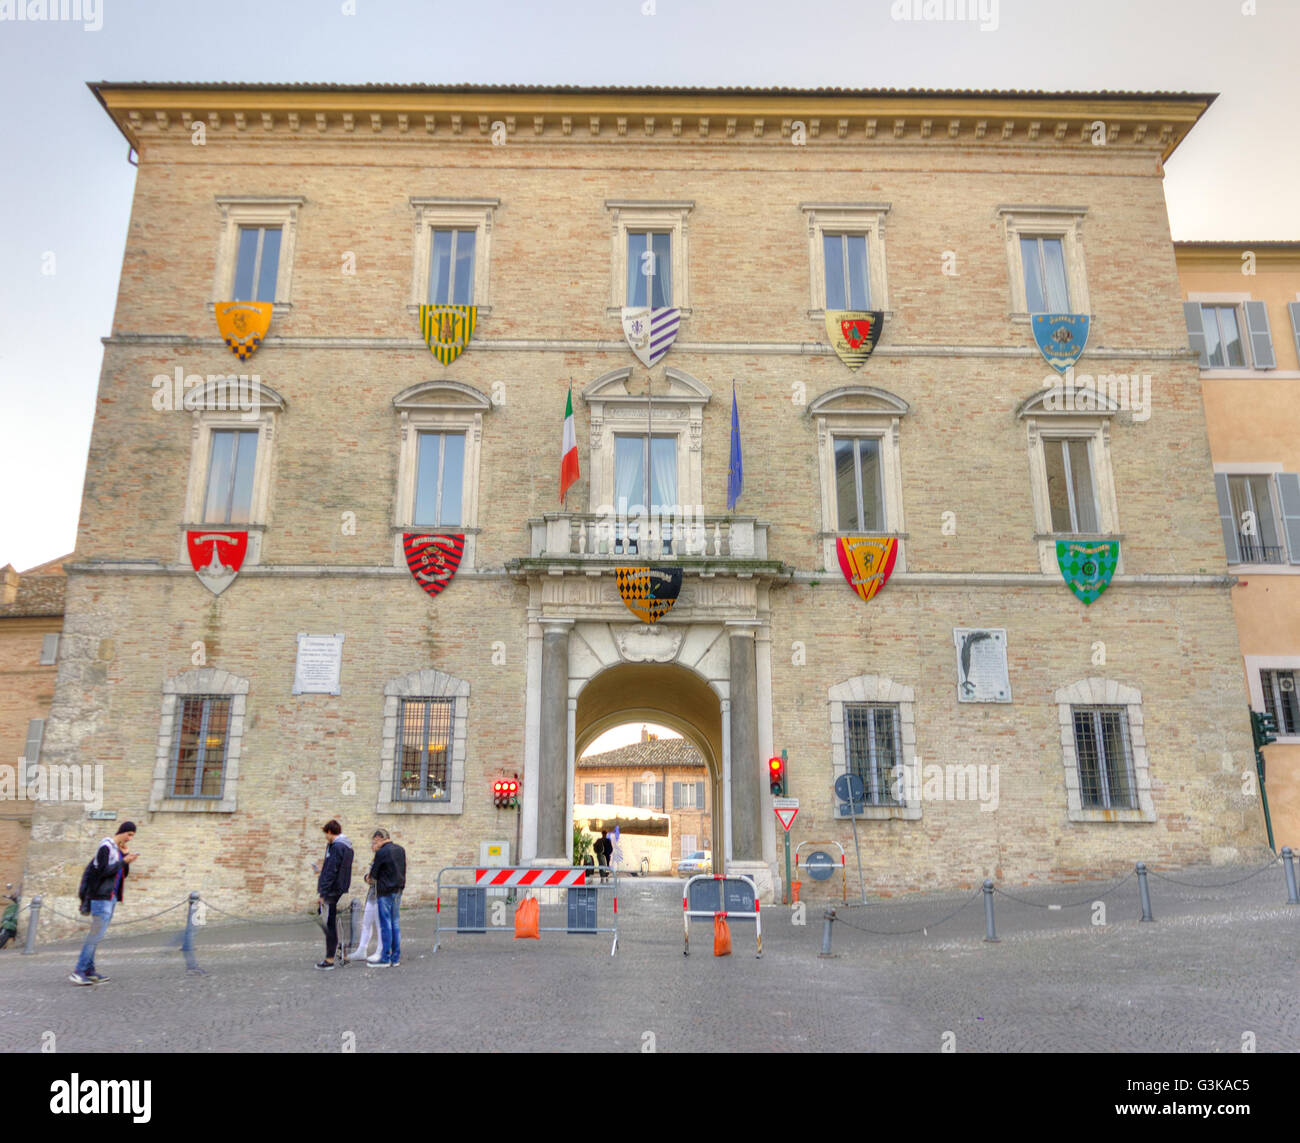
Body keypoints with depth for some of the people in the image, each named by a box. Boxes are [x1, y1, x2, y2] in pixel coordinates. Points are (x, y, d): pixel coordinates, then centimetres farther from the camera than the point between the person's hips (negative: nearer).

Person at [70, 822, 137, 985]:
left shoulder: (119, 849, 15)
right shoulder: (106, 847, -11)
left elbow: (123, 874, 16)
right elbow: (103, 871, -19)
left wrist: (126, 857, 3)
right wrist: (123, 861, -16)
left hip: (112, 896, 9)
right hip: (101, 896, -9)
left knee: (96, 933, 9)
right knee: (97, 932, -11)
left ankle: (89, 970, 11)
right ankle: (79, 972, -9)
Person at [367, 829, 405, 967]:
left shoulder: (381, 853, -14)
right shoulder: (400, 849, 9)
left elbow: (374, 874, -6)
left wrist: (369, 878, 14)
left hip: (385, 891, -7)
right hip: (398, 890, 7)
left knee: (385, 925, -1)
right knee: (396, 924, 10)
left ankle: (385, 959, 4)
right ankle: (396, 958, 13)